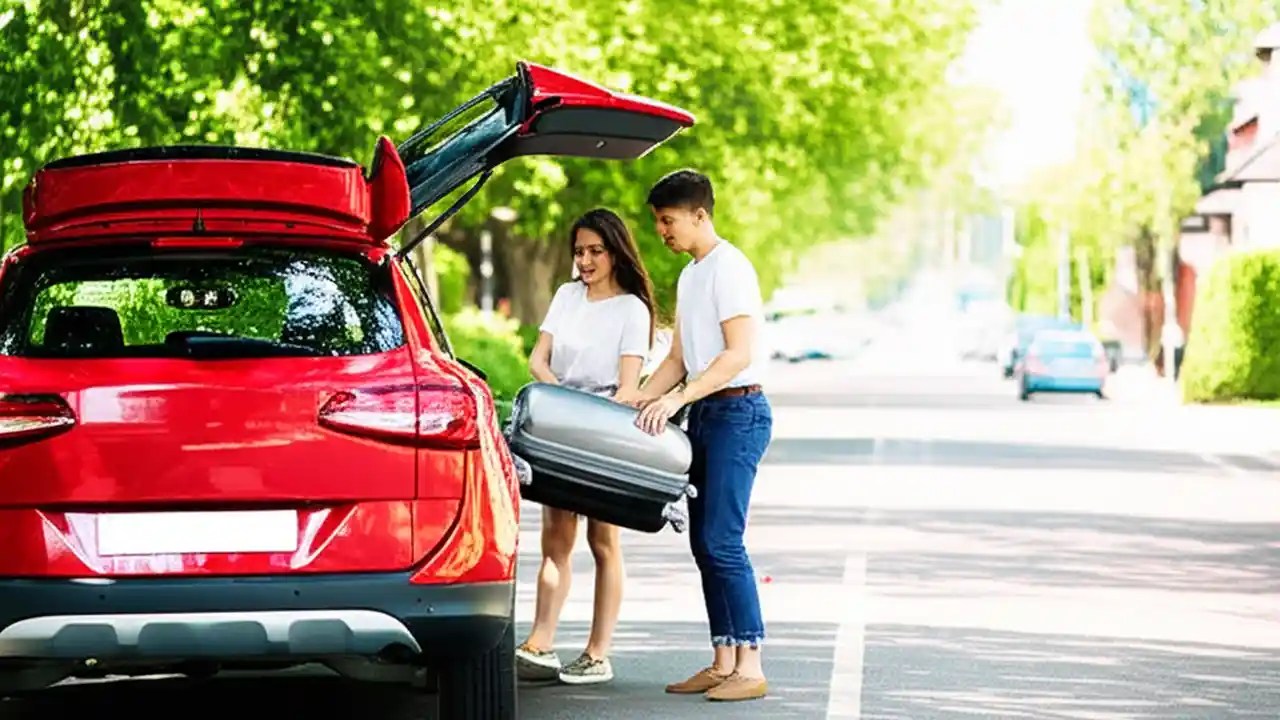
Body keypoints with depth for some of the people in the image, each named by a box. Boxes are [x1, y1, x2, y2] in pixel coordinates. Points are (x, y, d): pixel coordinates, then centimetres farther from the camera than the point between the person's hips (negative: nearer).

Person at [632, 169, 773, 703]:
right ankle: (723, 663, 10)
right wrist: (634, 403, 9)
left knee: (721, 540, -14)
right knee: (703, 543, 7)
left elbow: (739, 354, -19)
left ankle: (750, 667, -15)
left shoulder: (729, 268, -11)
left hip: (738, 411, -9)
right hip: (704, 415, 9)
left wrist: (677, 399, -25)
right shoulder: (689, 276, 18)